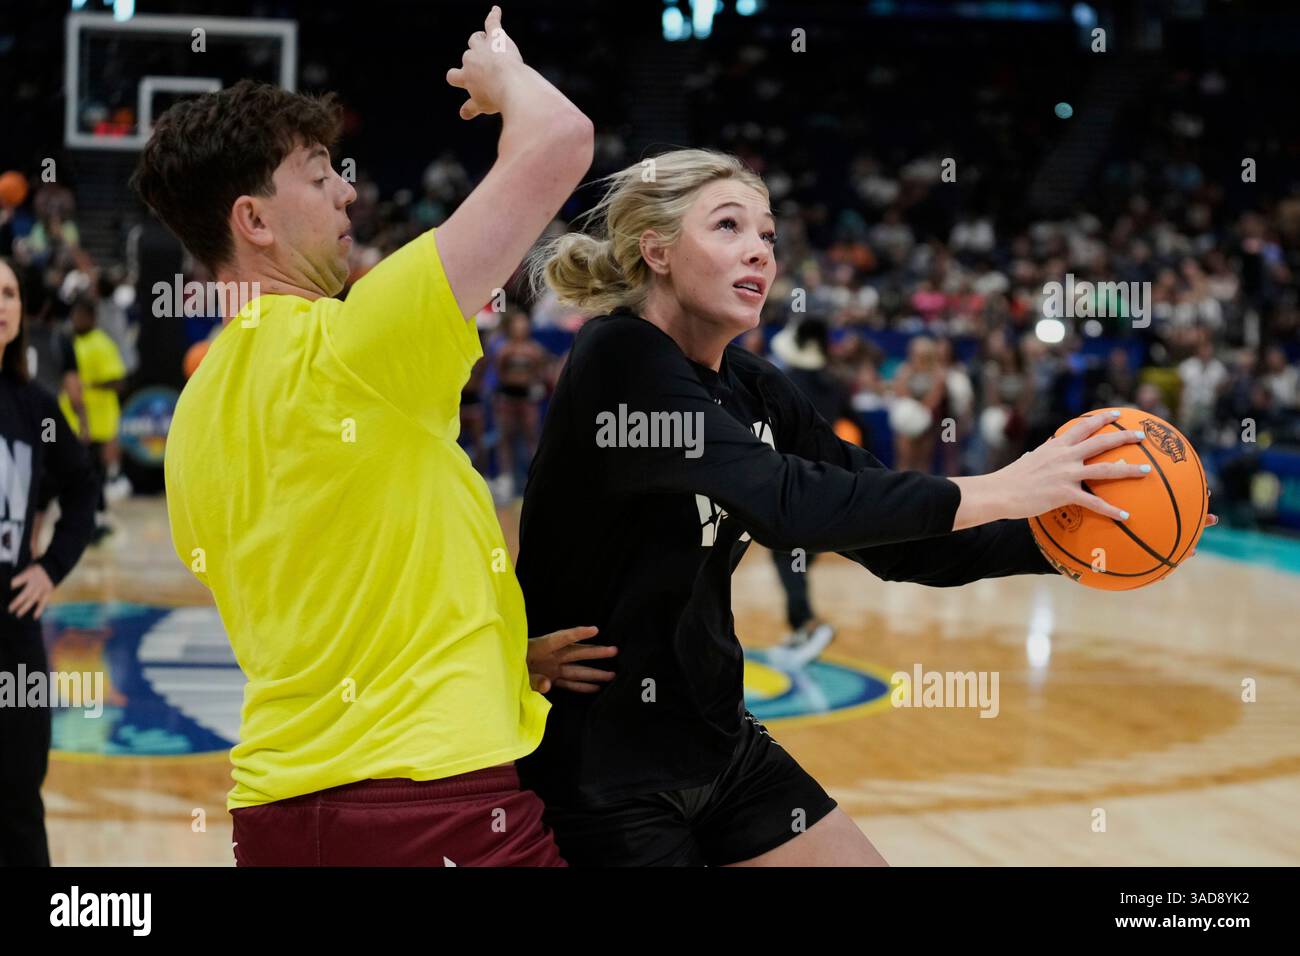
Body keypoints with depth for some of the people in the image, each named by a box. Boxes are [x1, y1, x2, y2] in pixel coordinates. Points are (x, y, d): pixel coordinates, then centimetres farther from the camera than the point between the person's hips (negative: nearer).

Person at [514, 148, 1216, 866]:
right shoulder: (619, 359, -18)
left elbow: (899, 541, 3)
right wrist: (997, 490, -29)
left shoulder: (754, 390, 5)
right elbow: (786, 500, -31)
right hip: (596, 760, -8)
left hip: (716, 739, 8)